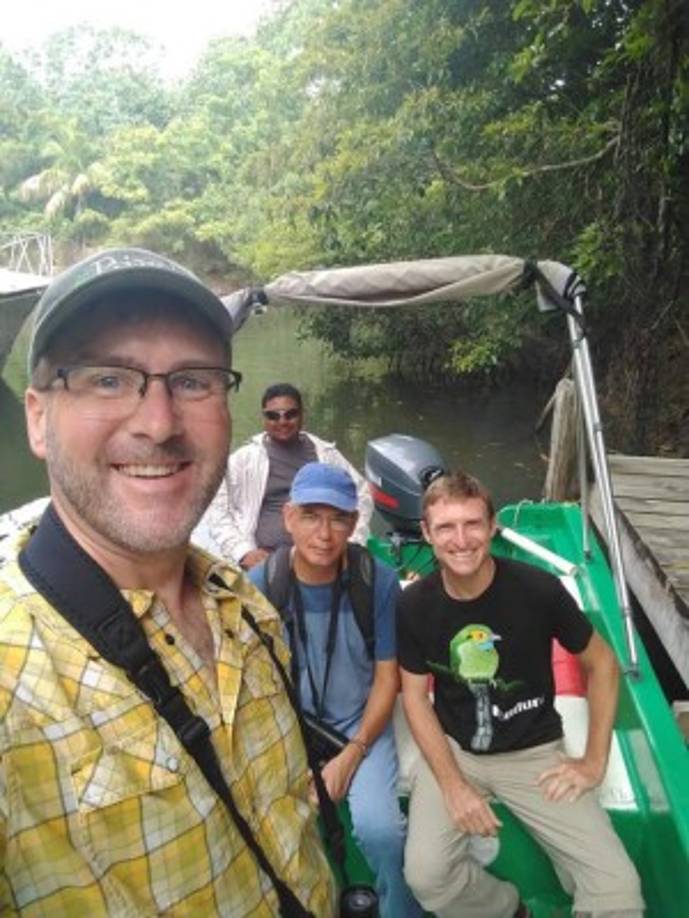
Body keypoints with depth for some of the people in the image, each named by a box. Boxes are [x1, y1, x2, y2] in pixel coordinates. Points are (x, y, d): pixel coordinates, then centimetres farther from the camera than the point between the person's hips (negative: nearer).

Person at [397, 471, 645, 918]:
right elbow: (415, 695, -3)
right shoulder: (415, 604, -12)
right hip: (452, 748, 1)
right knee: (425, 875, -20)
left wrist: (595, 760, -4)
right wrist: (452, 785, -13)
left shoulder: (539, 589, -17)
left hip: (534, 751, -1)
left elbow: (602, 664, -3)